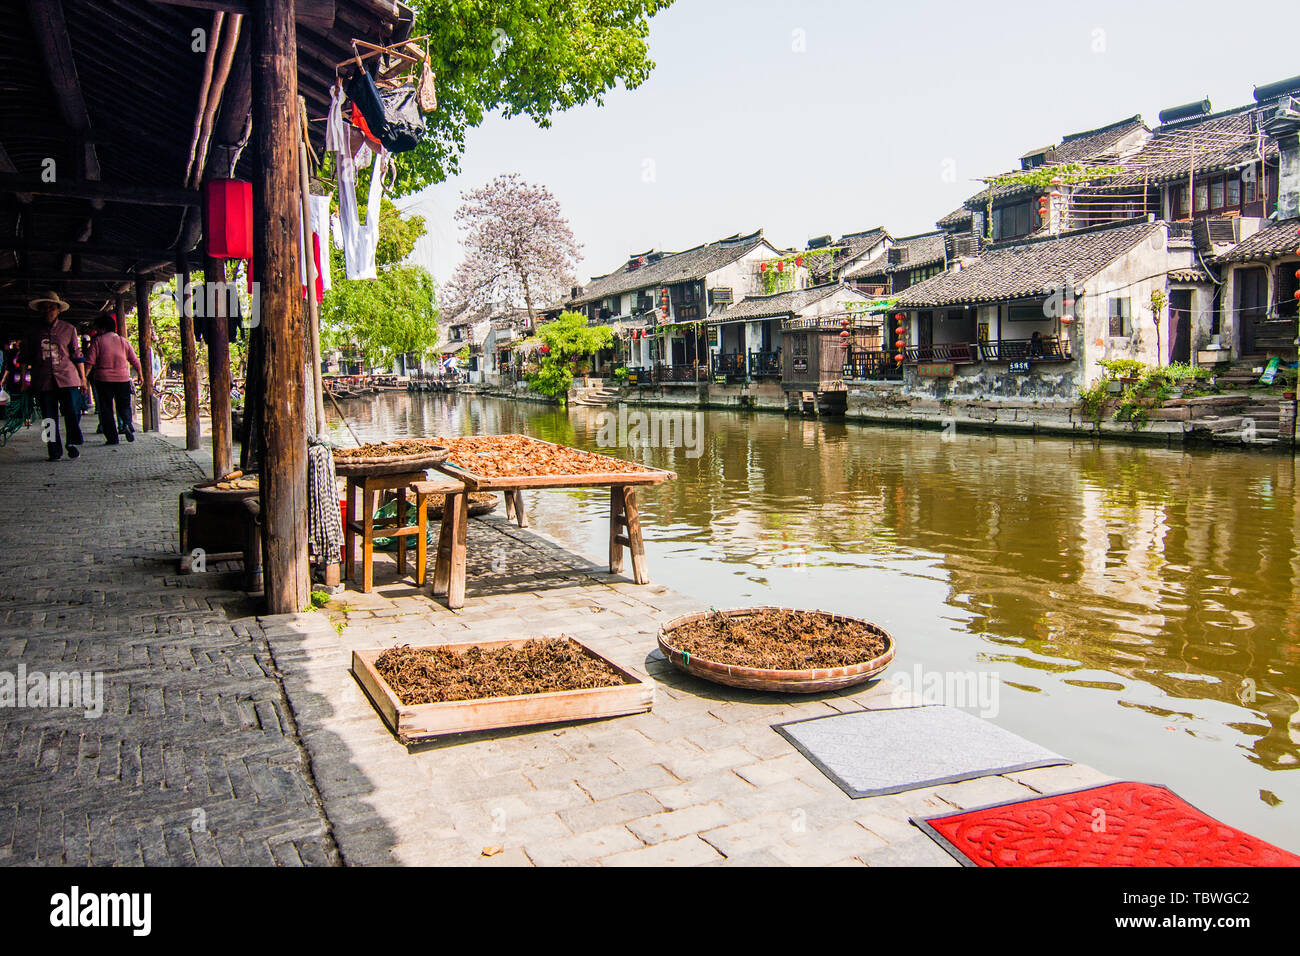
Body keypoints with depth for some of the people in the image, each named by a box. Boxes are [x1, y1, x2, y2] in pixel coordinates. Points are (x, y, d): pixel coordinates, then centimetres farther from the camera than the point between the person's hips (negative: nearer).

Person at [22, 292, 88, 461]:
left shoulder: (68, 329, 8)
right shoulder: (34, 332, 11)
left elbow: (77, 356, 9)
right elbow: (27, 358, 17)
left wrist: (83, 379, 6)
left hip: (67, 379, -1)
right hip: (43, 381, 2)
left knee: (71, 413, -10)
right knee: (49, 418, 1)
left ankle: (73, 444, 8)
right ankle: (55, 451, 8)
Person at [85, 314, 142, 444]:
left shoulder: (97, 341, -2)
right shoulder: (123, 341, 7)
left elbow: (90, 362, -8)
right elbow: (135, 361, 9)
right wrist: (140, 375, 21)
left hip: (103, 380, -2)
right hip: (123, 379, 2)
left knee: (106, 409, 5)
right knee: (124, 405, 12)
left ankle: (112, 437, 0)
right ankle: (127, 423, -19)